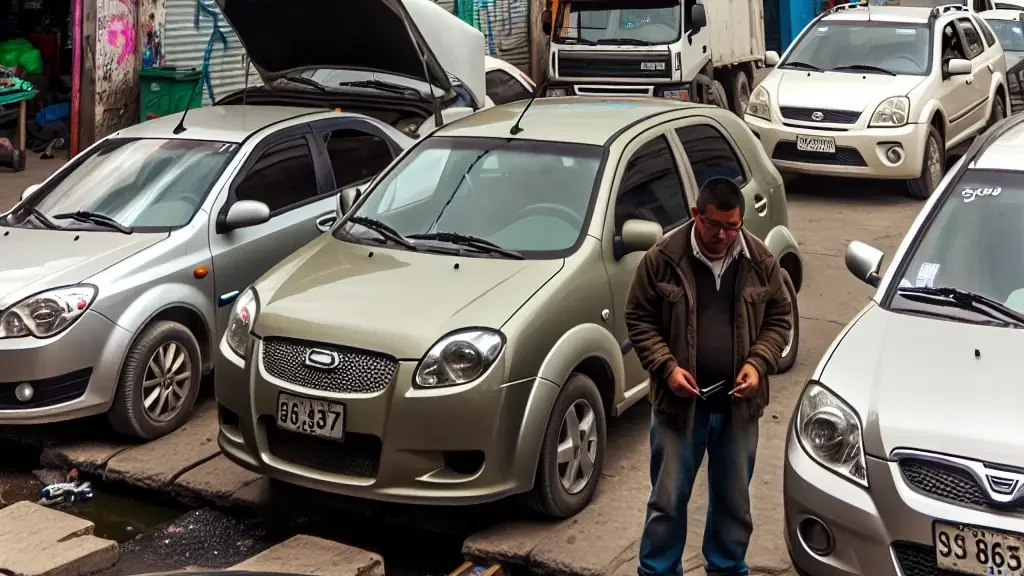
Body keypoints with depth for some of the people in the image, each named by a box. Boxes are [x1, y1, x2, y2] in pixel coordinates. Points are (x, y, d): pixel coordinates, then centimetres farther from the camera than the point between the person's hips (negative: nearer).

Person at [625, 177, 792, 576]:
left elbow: (779, 318, 8)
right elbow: (639, 319, -3)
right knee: (667, 501, 5)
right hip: (679, 402, -2)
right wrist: (666, 367, -15)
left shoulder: (760, 261, -1)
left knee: (733, 501, 15)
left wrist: (758, 363, -9)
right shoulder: (662, 259, -9)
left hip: (738, 404, 3)